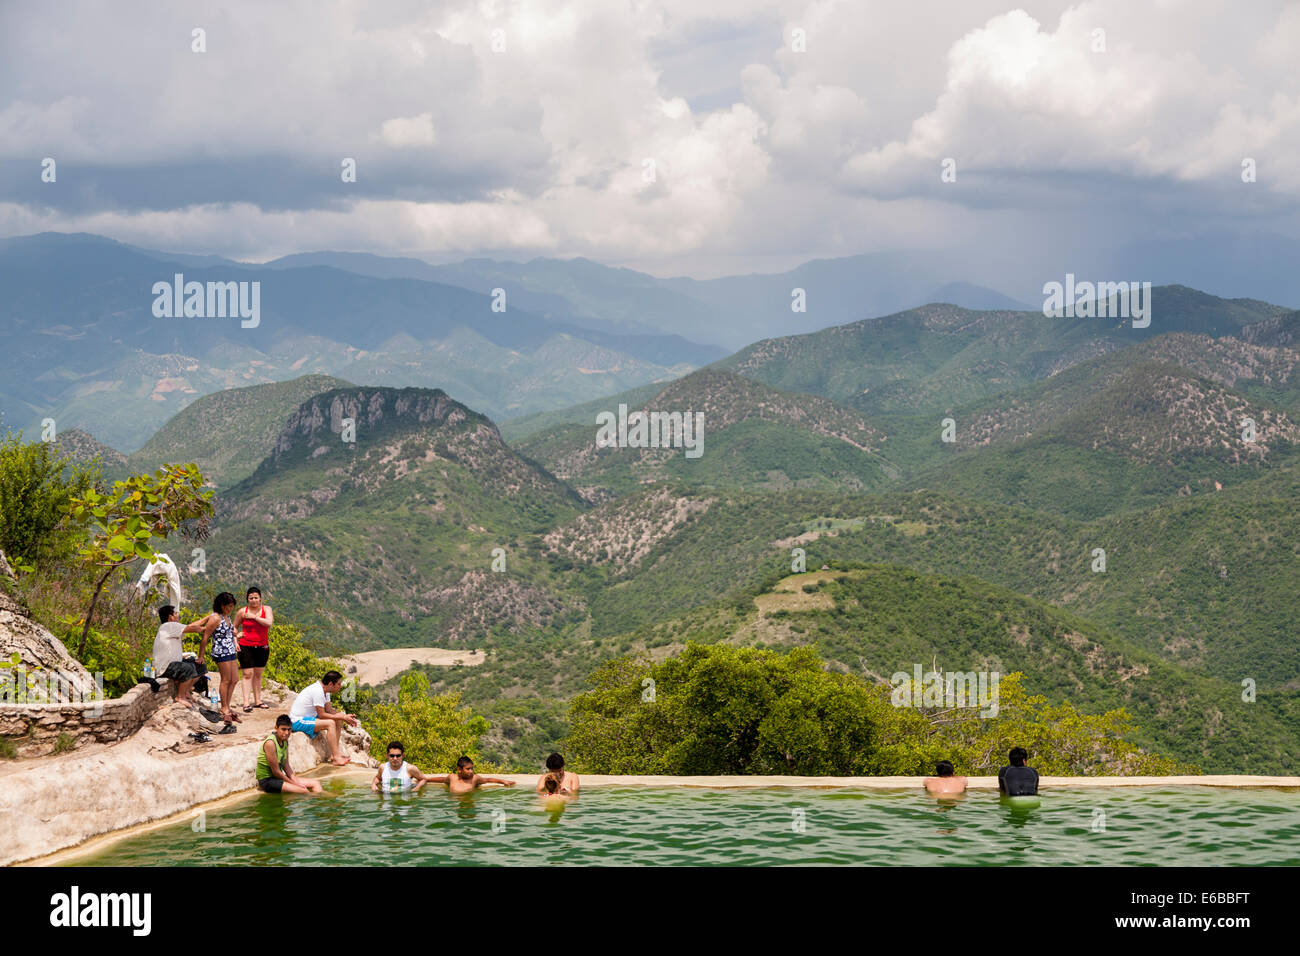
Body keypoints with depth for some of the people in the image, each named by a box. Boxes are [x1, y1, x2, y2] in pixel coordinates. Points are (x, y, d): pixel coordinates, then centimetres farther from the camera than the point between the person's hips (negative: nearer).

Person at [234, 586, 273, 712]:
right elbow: (235, 627, 14)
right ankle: (246, 703, -11)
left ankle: (257, 701, 22)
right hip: (246, 646, -2)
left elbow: (269, 623, -17)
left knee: (258, 674, 12)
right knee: (248, 674, -8)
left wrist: (254, 617, -17)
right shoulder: (242, 611, 0)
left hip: (262, 647, 2)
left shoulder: (266, 609, 1)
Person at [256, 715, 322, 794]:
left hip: (279, 777, 10)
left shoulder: (285, 741, 5)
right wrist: (294, 783, -13)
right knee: (303, 791, -27)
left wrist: (295, 780, -4)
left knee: (316, 783, 3)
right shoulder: (270, 743, -22)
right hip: (267, 780, -10)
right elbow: (275, 771, -20)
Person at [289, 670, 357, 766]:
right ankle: (336, 758, -25)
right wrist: (342, 717, -18)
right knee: (330, 723, -25)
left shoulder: (324, 690, 6)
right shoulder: (317, 691, -25)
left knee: (338, 721, 4)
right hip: (298, 721, -10)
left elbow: (329, 710, 9)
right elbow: (322, 715, -23)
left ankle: (334, 754, 1)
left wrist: (345, 717, -6)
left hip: (309, 717, 10)